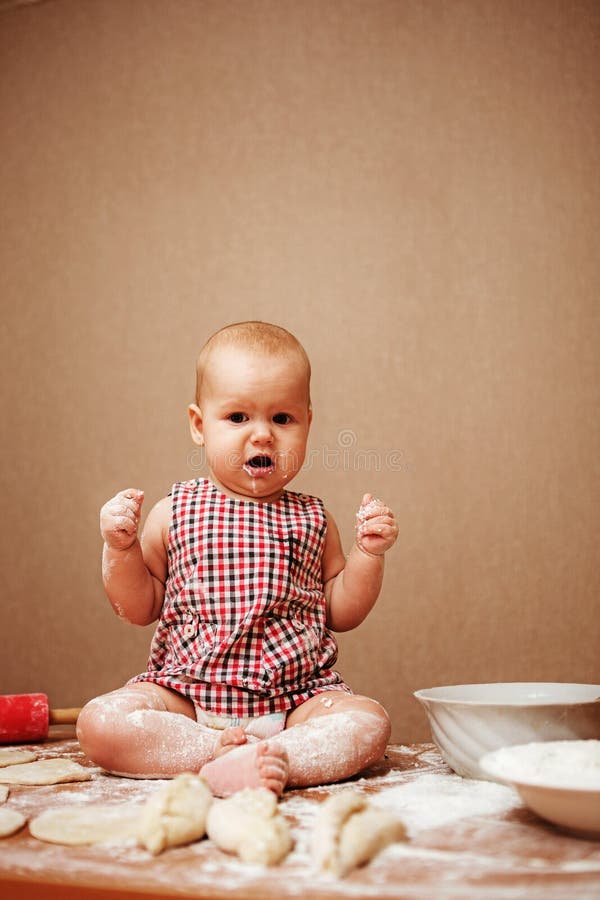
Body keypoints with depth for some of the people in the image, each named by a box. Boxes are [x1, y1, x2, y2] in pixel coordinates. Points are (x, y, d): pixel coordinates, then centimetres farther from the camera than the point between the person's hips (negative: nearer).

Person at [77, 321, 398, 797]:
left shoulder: (311, 519, 7)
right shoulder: (174, 512, 3)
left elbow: (340, 612, 12)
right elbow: (141, 608, 8)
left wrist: (369, 553, -2)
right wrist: (121, 548, -7)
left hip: (296, 697, 1)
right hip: (184, 695, 0)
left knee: (369, 723, -25)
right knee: (100, 722, -24)